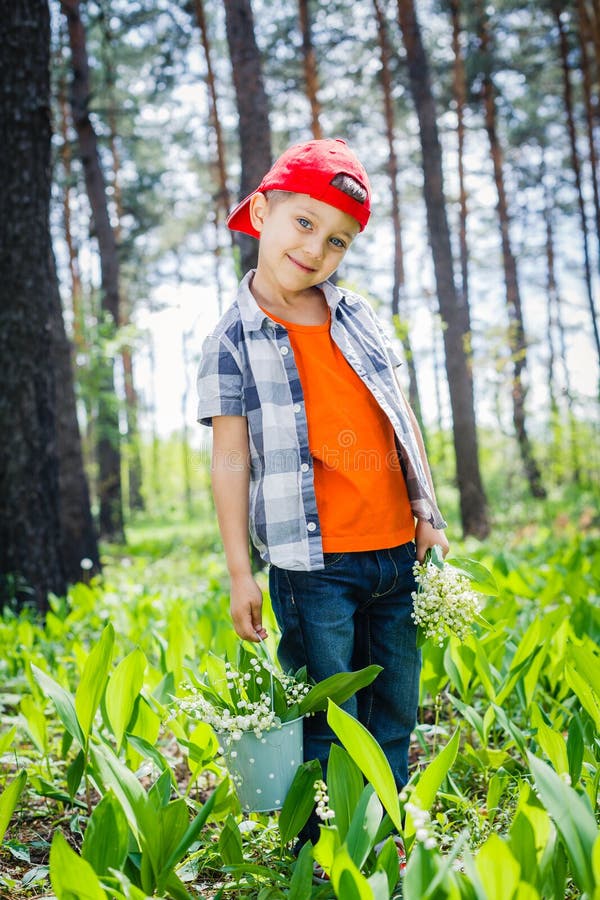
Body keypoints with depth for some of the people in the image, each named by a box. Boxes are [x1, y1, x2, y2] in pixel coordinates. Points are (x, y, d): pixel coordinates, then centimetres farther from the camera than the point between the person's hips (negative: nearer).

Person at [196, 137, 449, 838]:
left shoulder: (359, 316, 10)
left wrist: (427, 510, 9)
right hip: (313, 565, -5)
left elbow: (400, 415, 15)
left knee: (395, 720, 15)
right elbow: (230, 459, -5)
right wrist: (240, 572, -7)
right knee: (327, 735, 3)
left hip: (397, 554, 5)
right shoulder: (234, 341, -4)